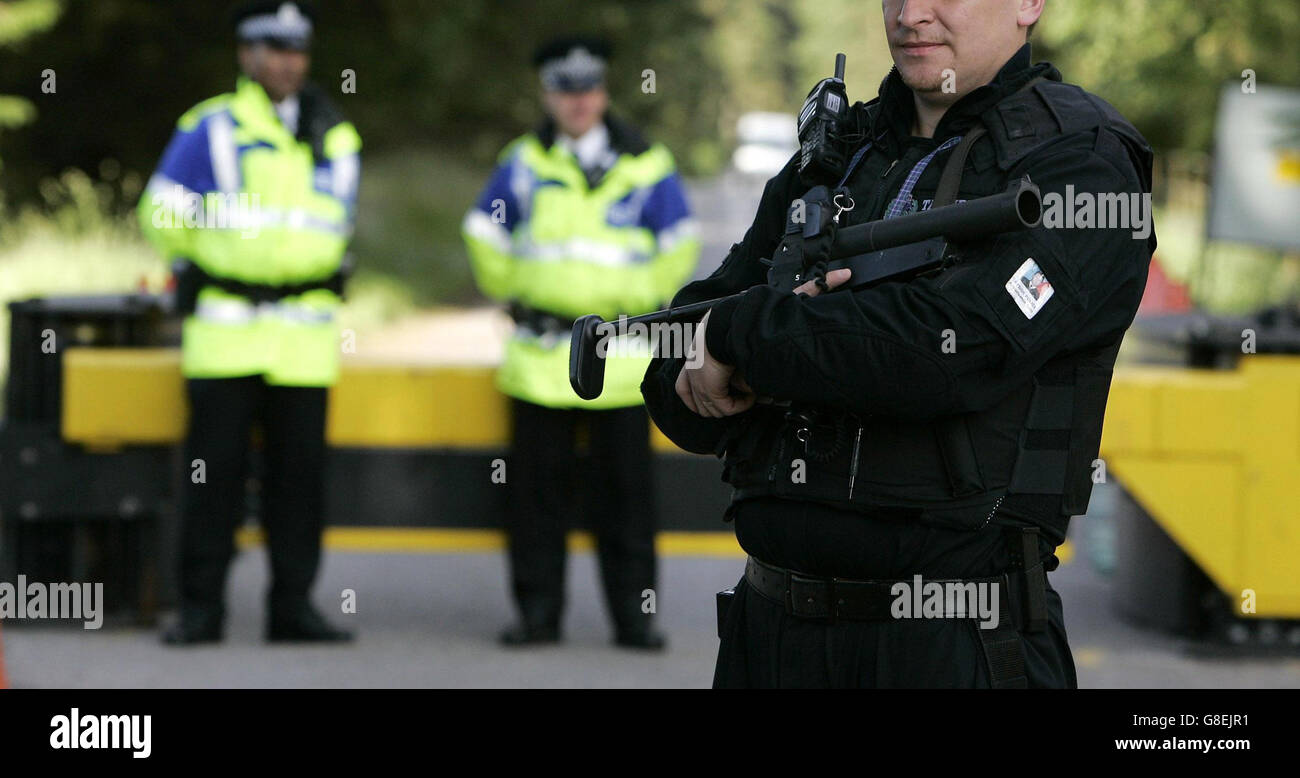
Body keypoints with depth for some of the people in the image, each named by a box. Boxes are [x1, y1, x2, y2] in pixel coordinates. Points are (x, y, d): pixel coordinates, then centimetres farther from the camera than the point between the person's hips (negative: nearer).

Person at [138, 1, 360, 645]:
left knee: (299, 470, 2)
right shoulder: (210, 130, -1)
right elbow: (165, 213, 4)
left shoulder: (335, 138, 12)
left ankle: (293, 604, 8)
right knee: (214, 468, -3)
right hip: (225, 332, -3)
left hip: (304, 337, 3)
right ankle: (200, 608, 2)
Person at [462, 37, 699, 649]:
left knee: (624, 488, -1)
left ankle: (634, 614, 4)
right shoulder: (524, 163, 6)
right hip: (540, 357, 1)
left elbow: (680, 246, 12)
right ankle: (537, 611, 8)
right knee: (537, 486, 1)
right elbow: (484, 233, 18)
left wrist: (643, 303, 10)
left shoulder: (645, 166, 2)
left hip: (621, 359, -1)